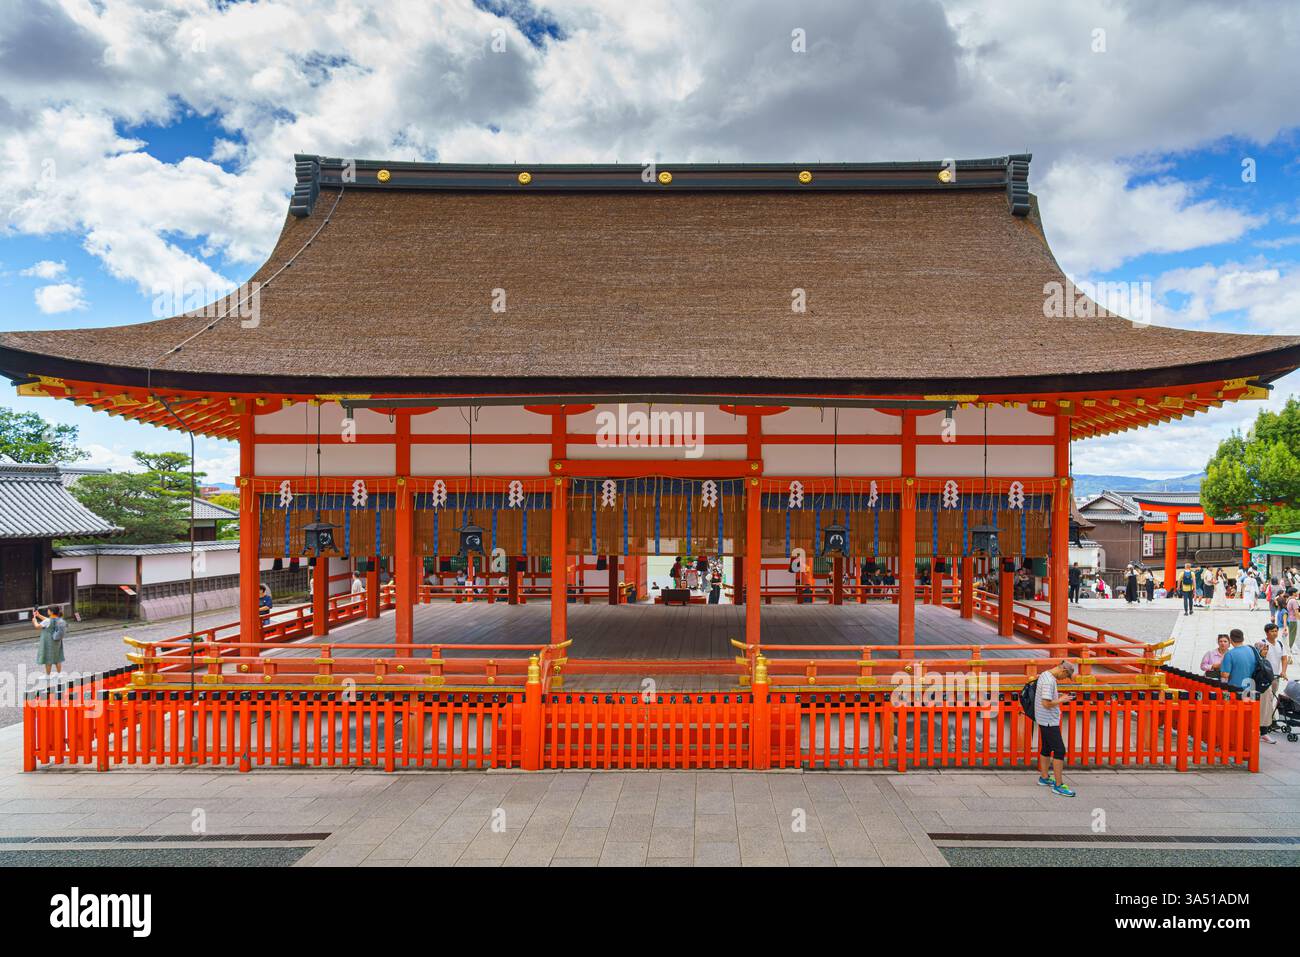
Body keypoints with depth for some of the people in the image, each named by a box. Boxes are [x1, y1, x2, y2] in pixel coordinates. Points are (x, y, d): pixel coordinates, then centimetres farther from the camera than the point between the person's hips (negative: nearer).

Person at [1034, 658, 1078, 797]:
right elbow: (1046, 703, -28)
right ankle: (1058, 785, -5)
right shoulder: (1049, 681, -24)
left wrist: (1059, 696, 9)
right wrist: (1061, 700, -15)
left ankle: (1044, 777, 29)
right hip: (1049, 721, -10)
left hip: (1045, 720, 10)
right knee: (1059, 751, -8)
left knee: (1046, 748, 18)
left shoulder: (1045, 675, 8)